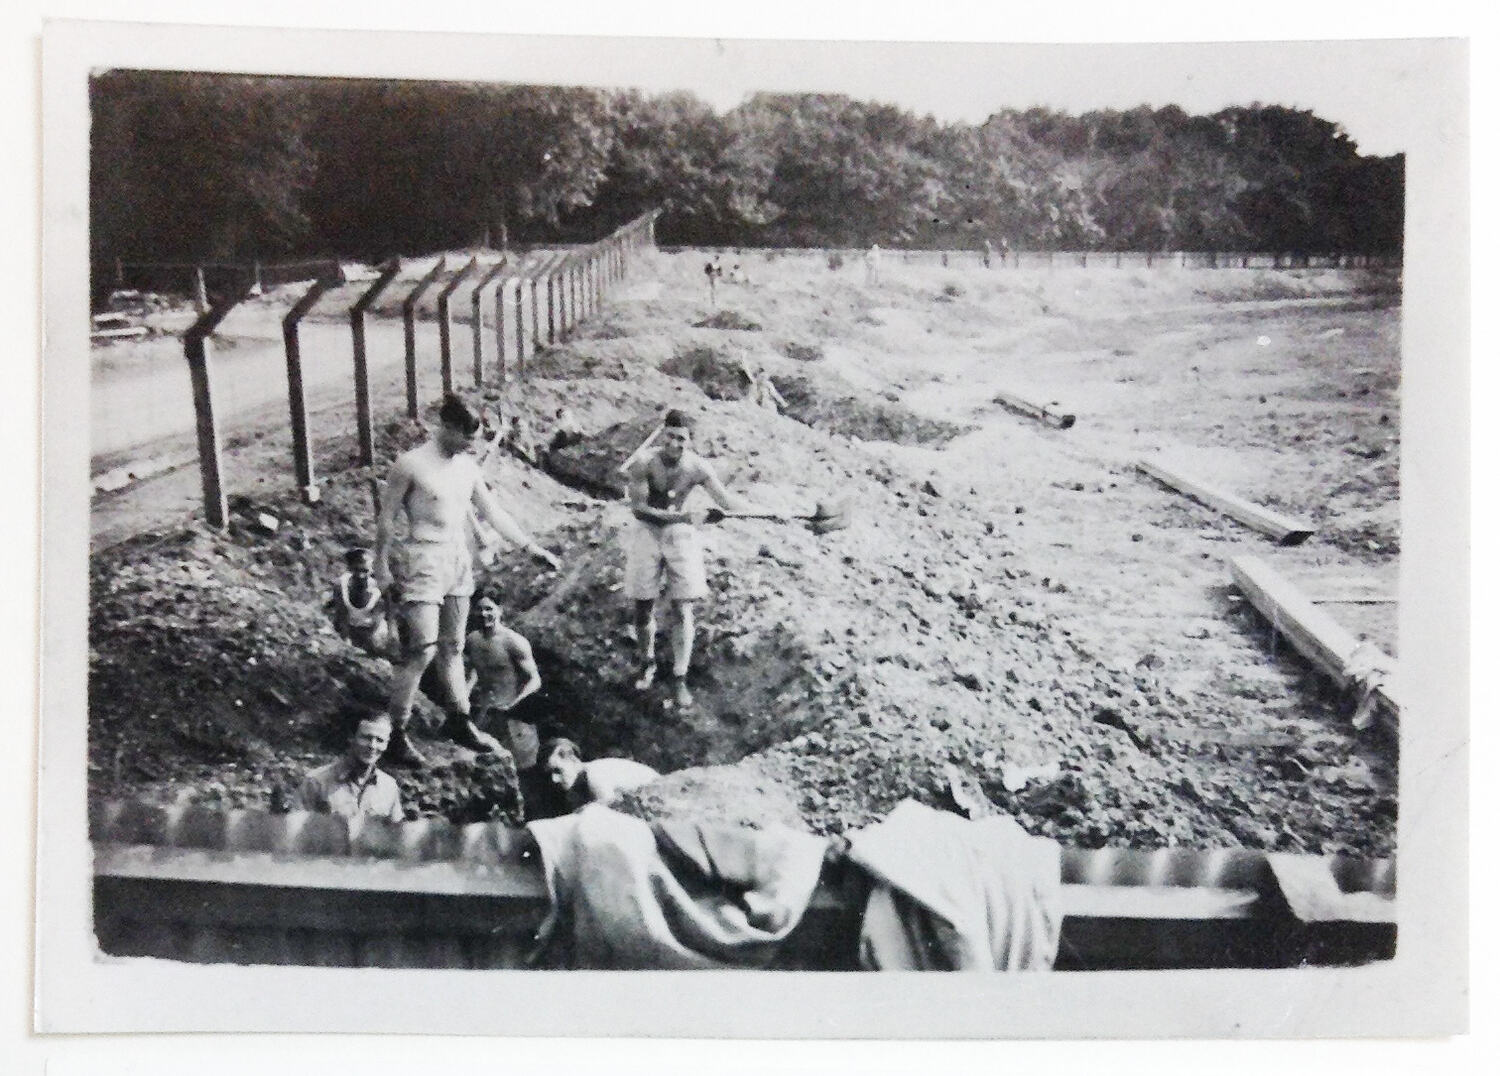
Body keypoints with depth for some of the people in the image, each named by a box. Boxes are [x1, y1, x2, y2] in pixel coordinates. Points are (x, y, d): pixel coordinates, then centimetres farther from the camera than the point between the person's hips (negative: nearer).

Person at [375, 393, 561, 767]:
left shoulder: (467, 466, 7)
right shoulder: (411, 465, -11)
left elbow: (493, 512, 13)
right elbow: (387, 517, -5)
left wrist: (532, 547, 9)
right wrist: (382, 566, -5)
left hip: (459, 560, 7)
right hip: (424, 562, -6)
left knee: (453, 647, 14)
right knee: (424, 649, -11)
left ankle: (459, 722, 24)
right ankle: (396, 733, -3)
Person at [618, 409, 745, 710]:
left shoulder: (697, 467, -14)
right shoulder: (644, 462, -18)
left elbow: (726, 500, -12)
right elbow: (638, 508, -21)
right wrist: (677, 516, -34)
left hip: (681, 535, 0)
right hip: (647, 533, 0)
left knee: (683, 610, -6)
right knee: (644, 608, 7)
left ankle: (680, 678, 3)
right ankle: (648, 663, 33)